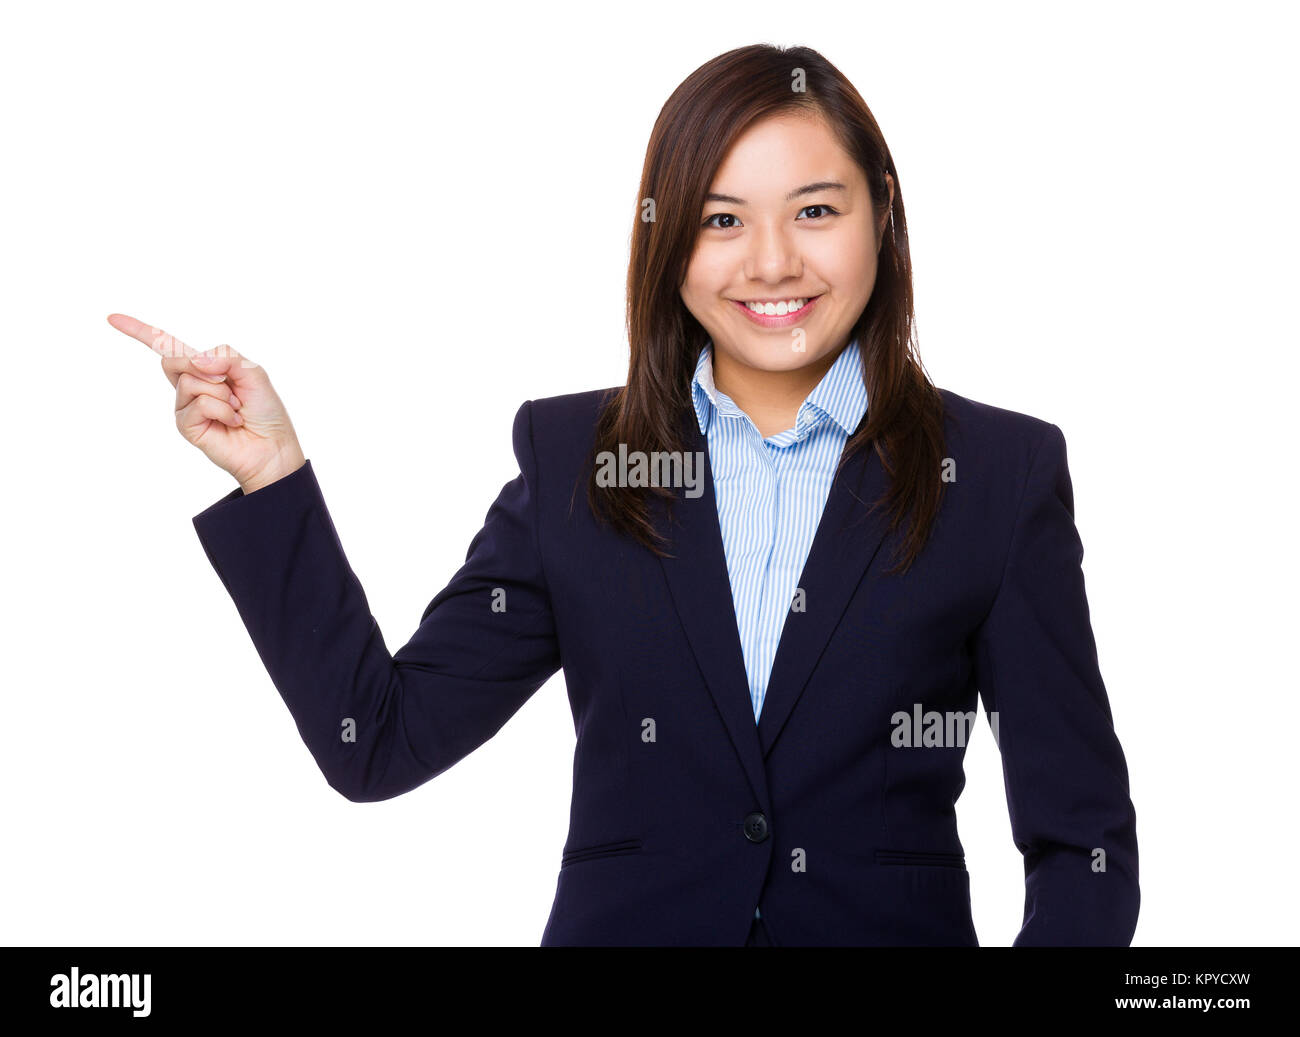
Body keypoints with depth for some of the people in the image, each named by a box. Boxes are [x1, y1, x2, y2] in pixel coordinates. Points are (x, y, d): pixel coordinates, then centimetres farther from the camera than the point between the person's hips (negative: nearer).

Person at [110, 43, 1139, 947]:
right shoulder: (571, 460, 2)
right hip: (621, 921, 1)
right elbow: (379, 742, -1)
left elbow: (1083, 841, -3)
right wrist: (271, 475, -8)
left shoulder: (1005, 475, -3)